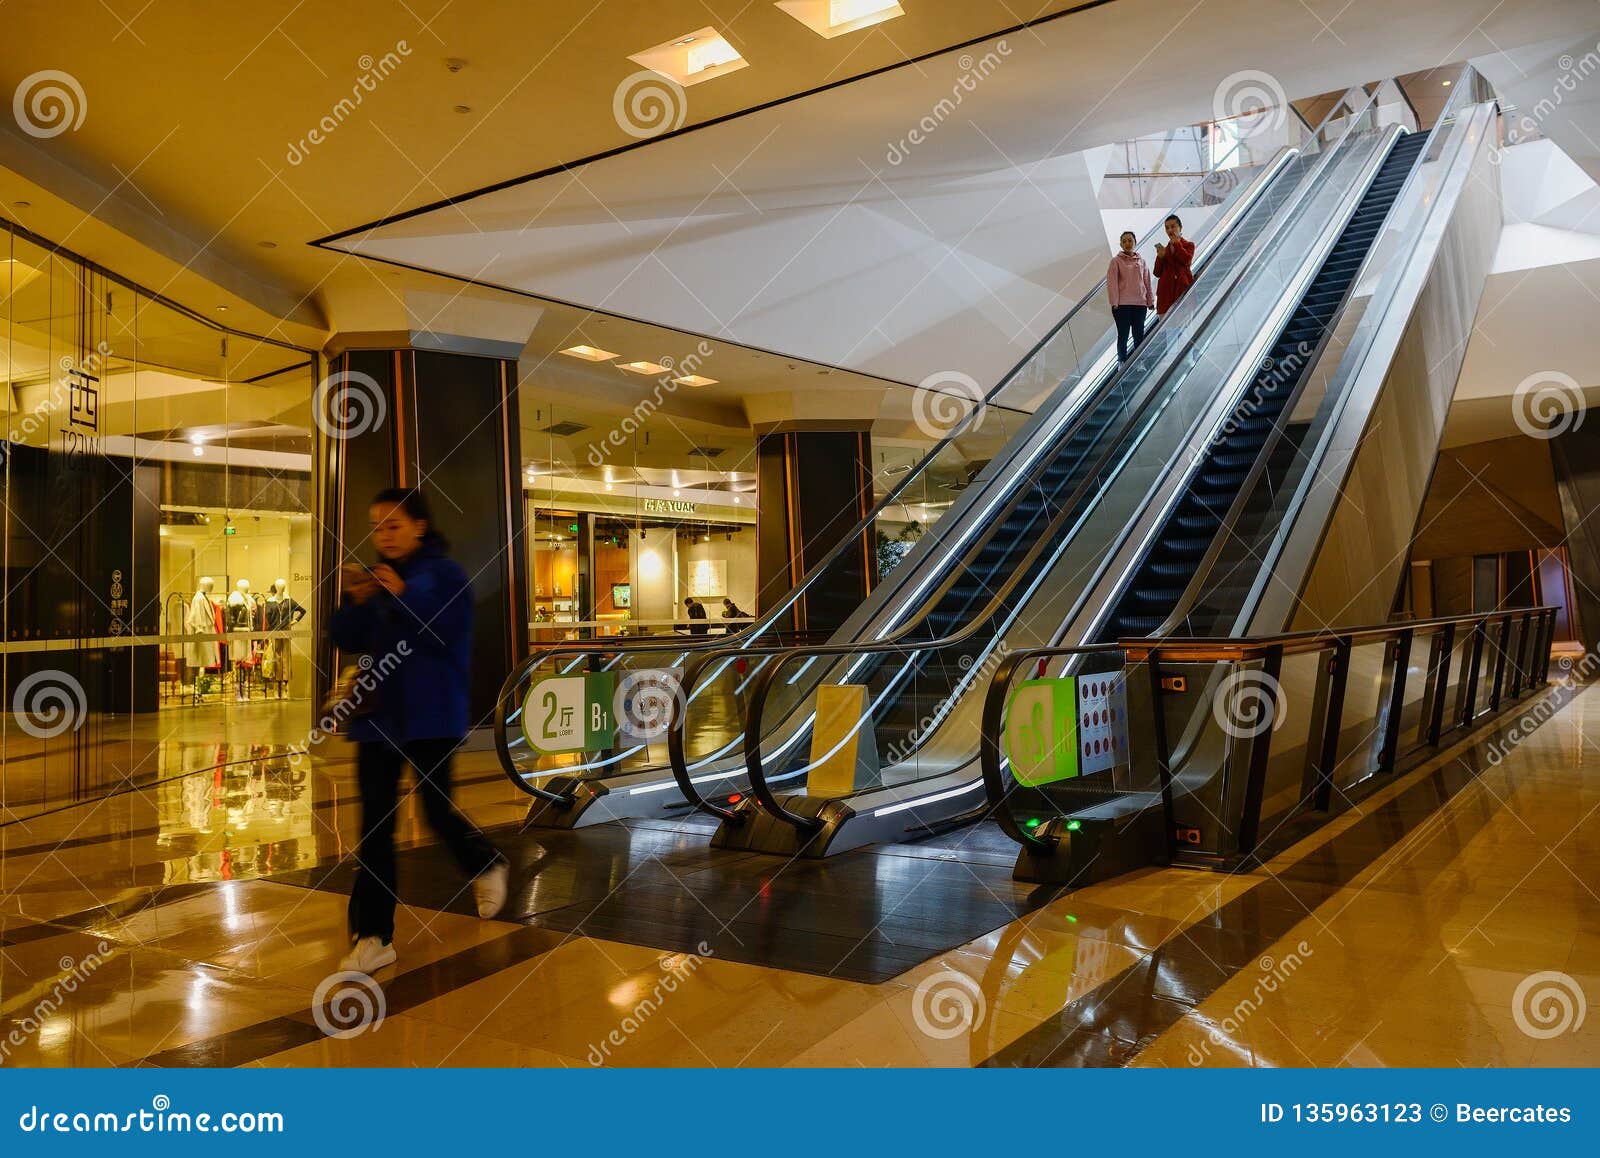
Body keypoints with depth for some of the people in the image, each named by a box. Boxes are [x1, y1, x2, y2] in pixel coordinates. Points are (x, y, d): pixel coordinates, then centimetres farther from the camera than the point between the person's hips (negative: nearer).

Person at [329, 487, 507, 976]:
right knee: (374, 823, 2)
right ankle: (374, 936, 7)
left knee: (437, 810, -1)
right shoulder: (375, 579, 11)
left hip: (431, 714, -5)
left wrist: (404, 597, -23)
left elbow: (449, 637, -15)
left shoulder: (446, 574, -4)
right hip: (378, 714, 5)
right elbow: (346, 640, 7)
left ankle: (488, 866, 31)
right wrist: (355, 603, -11)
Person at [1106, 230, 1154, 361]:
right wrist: (1114, 303, -13)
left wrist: (1150, 301, 10)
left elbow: (1147, 282, 14)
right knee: (1123, 336, -1)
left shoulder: (1141, 261, 13)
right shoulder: (1116, 261, 1)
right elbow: (1111, 283, -5)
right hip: (1122, 305, -4)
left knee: (1139, 336, 7)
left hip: (1140, 304, 4)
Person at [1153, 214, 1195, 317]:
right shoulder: (1164, 249, 19)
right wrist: (1160, 257, -2)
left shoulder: (1188, 245, 12)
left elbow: (1187, 260, -10)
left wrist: (1176, 243, 0)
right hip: (1166, 292, 3)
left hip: (1183, 289, -3)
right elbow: (1157, 273, 13)